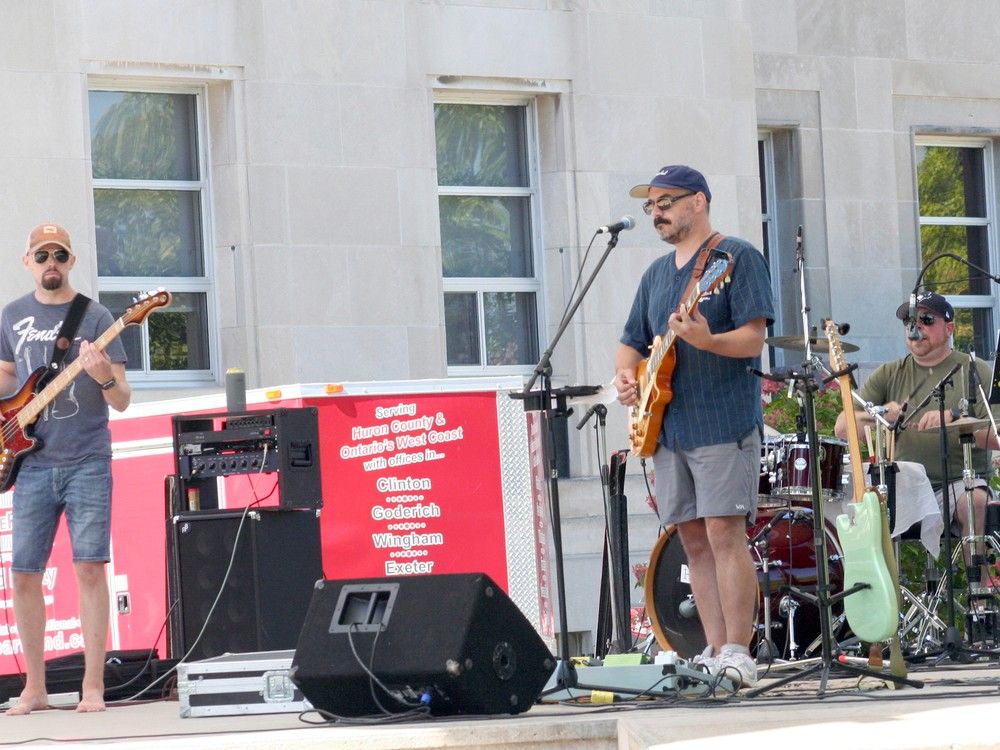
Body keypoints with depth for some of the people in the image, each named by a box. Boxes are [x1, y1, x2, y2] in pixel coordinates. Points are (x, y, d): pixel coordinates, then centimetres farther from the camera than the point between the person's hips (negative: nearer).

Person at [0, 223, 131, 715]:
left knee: (90, 566, -8)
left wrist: (105, 378, -24)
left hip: (87, 462, -3)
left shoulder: (95, 318, 0)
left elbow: (122, 401, -2)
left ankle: (93, 687, -3)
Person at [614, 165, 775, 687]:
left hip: (724, 422, -7)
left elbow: (754, 337, -13)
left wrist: (705, 340, -30)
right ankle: (715, 651, 9)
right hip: (669, 425, 8)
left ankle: (738, 654, -11)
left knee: (723, 532, -12)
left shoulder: (737, 257, -3)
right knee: (693, 540, 6)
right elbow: (633, 342, 24)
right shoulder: (657, 273, 19)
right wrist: (625, 375, 2)